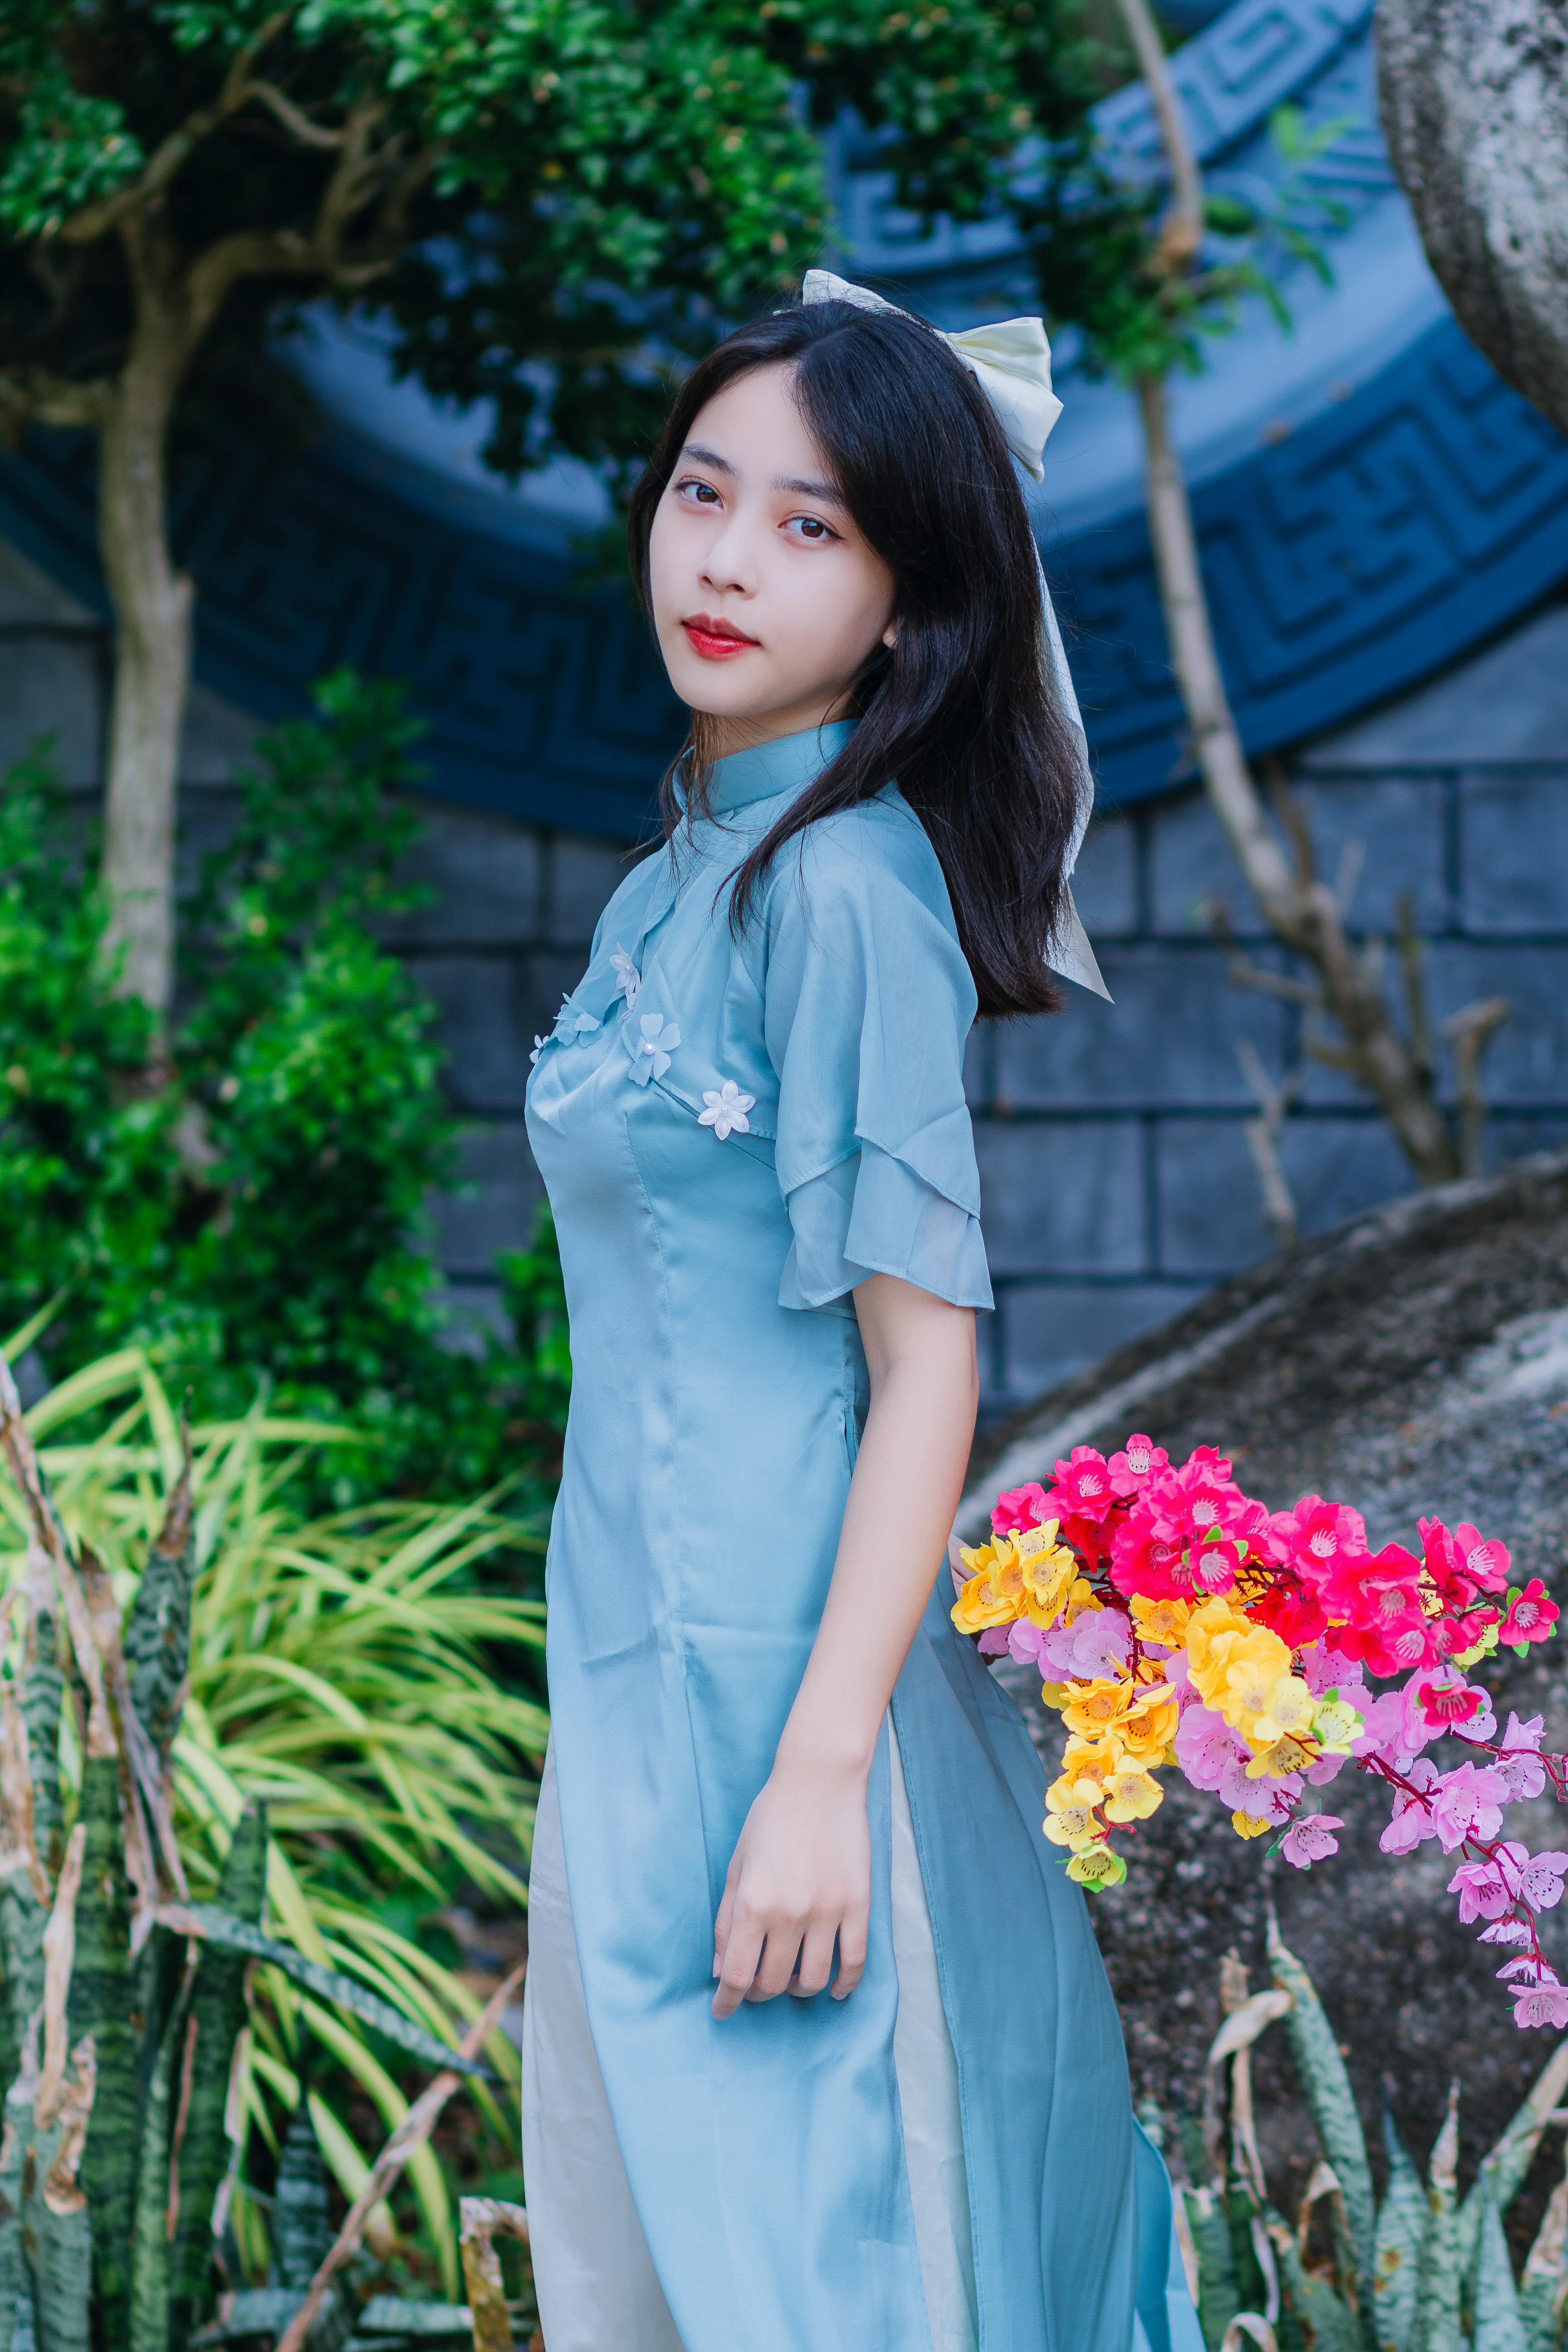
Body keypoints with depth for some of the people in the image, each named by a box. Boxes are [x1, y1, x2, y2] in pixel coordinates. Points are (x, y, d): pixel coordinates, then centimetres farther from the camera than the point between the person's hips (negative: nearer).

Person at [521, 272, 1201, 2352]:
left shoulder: (843, 884, -15)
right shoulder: (693, 868, 11)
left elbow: (928, 1362, -18)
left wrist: (818, 1774, -22)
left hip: (776, 1684, -9)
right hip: (639, 1671, 9)